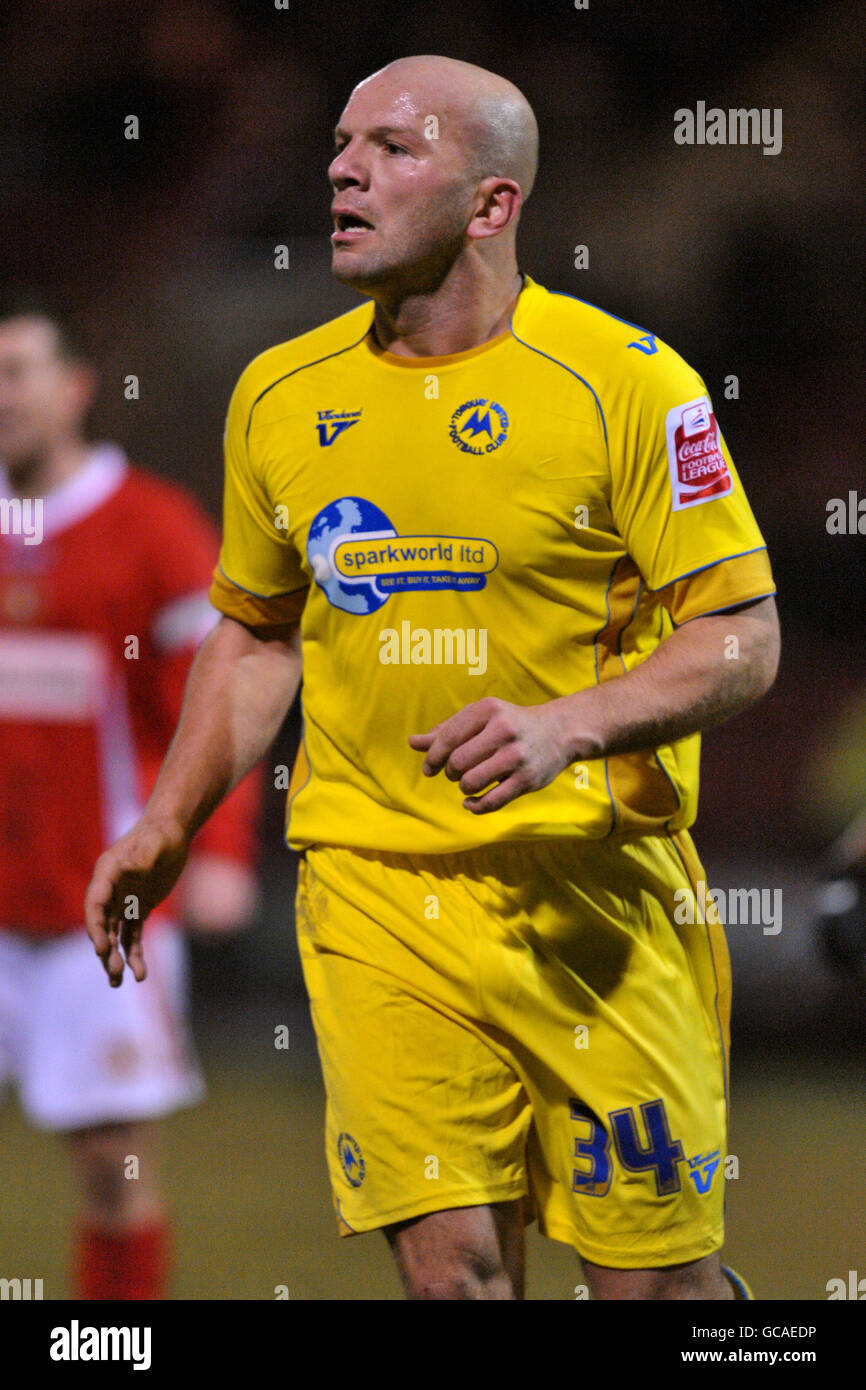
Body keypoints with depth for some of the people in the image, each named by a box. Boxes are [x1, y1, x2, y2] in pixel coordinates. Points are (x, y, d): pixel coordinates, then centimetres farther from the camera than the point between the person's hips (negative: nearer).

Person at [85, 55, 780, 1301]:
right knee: (451, 1268, -6)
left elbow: (743, 638, -7)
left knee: (654, 1273, -3)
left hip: (594, 886, -3)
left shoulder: (625, 381, -7)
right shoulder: (281, 395, 8)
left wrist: (567, 728, -22)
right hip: (371, 887, 3)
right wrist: (166, 829, 14)